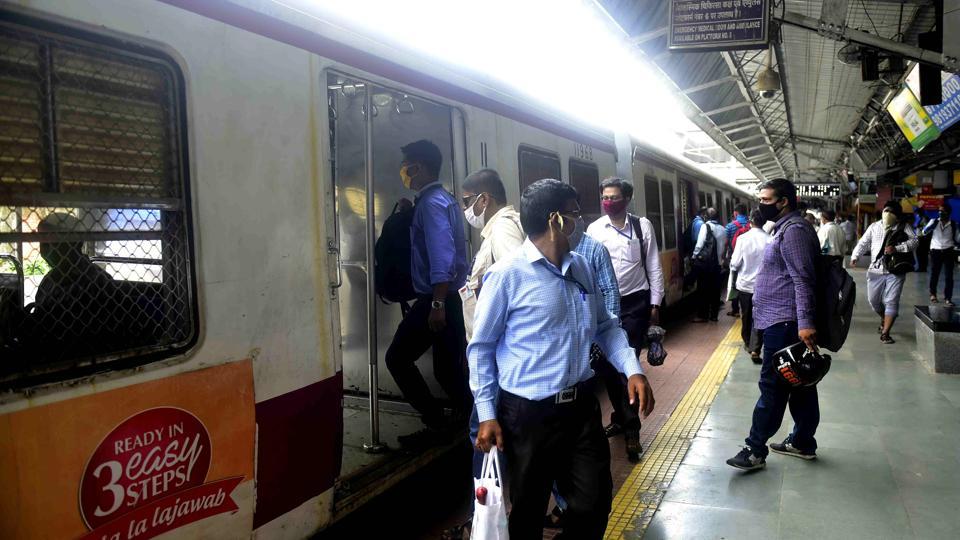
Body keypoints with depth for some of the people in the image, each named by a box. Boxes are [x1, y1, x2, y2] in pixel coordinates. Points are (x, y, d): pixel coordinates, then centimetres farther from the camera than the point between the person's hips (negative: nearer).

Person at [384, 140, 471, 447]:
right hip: (448, 299, 9)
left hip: (434, 300, -9)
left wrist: (437, 303, -28)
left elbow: (441, 256, -24)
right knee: (448, 368, 13)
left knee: (398, 358, 0)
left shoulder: (431, 203, -13)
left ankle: (437, 424, 2)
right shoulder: (445, 200, 17)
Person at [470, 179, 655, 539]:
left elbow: (605, 326, 14)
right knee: (528, 511, 13)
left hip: (582, 406, 5)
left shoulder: (582, 268, 6)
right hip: (529, 413, -5)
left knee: (595, 501, 14)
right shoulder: (507, 275, -13)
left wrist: (632, 369, -1)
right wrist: (487, 414, -9)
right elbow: (481, 347, -7)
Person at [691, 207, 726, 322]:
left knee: (703, 289, 0)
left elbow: (700, 243, -13)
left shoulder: (705, 226, -9)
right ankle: (714, 315, 14)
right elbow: (724, 245, 8)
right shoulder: (722, 229, 6)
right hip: (717, 262, 5)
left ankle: (702, 315, 2)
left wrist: (694, 255, -1)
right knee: (715, 289, 9)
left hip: (704, 261, -5)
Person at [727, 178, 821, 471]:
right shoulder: (786, 228, 18)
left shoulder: (793, 230, -14)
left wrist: (805, 322, -27)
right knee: (799, 384, 15)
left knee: (773, 386, -5)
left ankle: (756, 449, 1)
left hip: (784, 323, -11)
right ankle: (803, 442, 25)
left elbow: (802, 279, -22)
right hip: (784, 320, 11)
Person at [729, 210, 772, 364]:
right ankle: (755, 349, -3)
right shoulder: (770, 240, -14)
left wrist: (733, 268, 12)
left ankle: (747, 342, 37)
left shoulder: (742, 238, -13)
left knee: (747, 316, 19)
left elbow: (734, 264, -10)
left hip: (744, 284, 1)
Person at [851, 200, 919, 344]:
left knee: (891, 301, -5)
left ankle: (885, 333, 1)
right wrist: (855, 256, -10)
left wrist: (896, 248, -23)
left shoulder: (904, 227, 4)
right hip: (876, 269, 3)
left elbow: (914, 241, -9)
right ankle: (884, 318, 41)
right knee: (873, 300, 10)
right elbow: (863, 243, 5)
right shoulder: (874, 226, 10)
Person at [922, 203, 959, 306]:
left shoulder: (953, 224, 5)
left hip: (948, 252, 0)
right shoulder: (934, 221, 2)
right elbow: (924, 232, -6)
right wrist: (933, 224, -22)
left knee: (949, 276, 0)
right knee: (934, 274, 8)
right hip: (936, 251, 0)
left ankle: (948, 298, 7)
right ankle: (933, 294, 27)